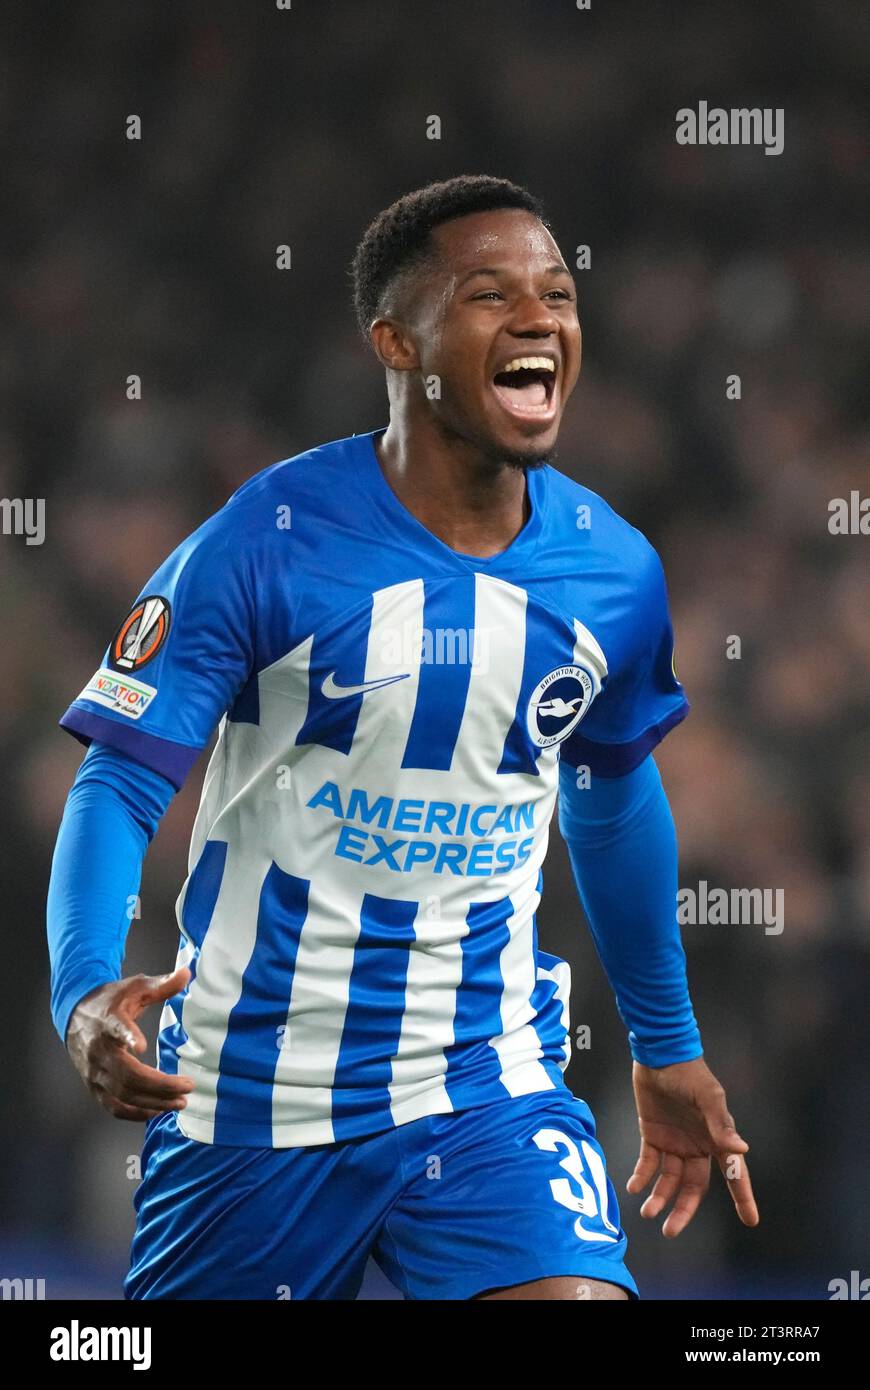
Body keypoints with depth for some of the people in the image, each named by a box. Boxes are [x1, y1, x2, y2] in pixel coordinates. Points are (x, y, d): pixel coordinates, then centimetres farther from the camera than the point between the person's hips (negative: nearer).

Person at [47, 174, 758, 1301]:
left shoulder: (612, 568, 0)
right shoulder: (271, 537, -13)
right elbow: (122, 780, -14)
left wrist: (667, 1047, 27)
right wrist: (85, 994, -33)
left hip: (489, 1084, 2)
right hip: (254, 1102, -2)